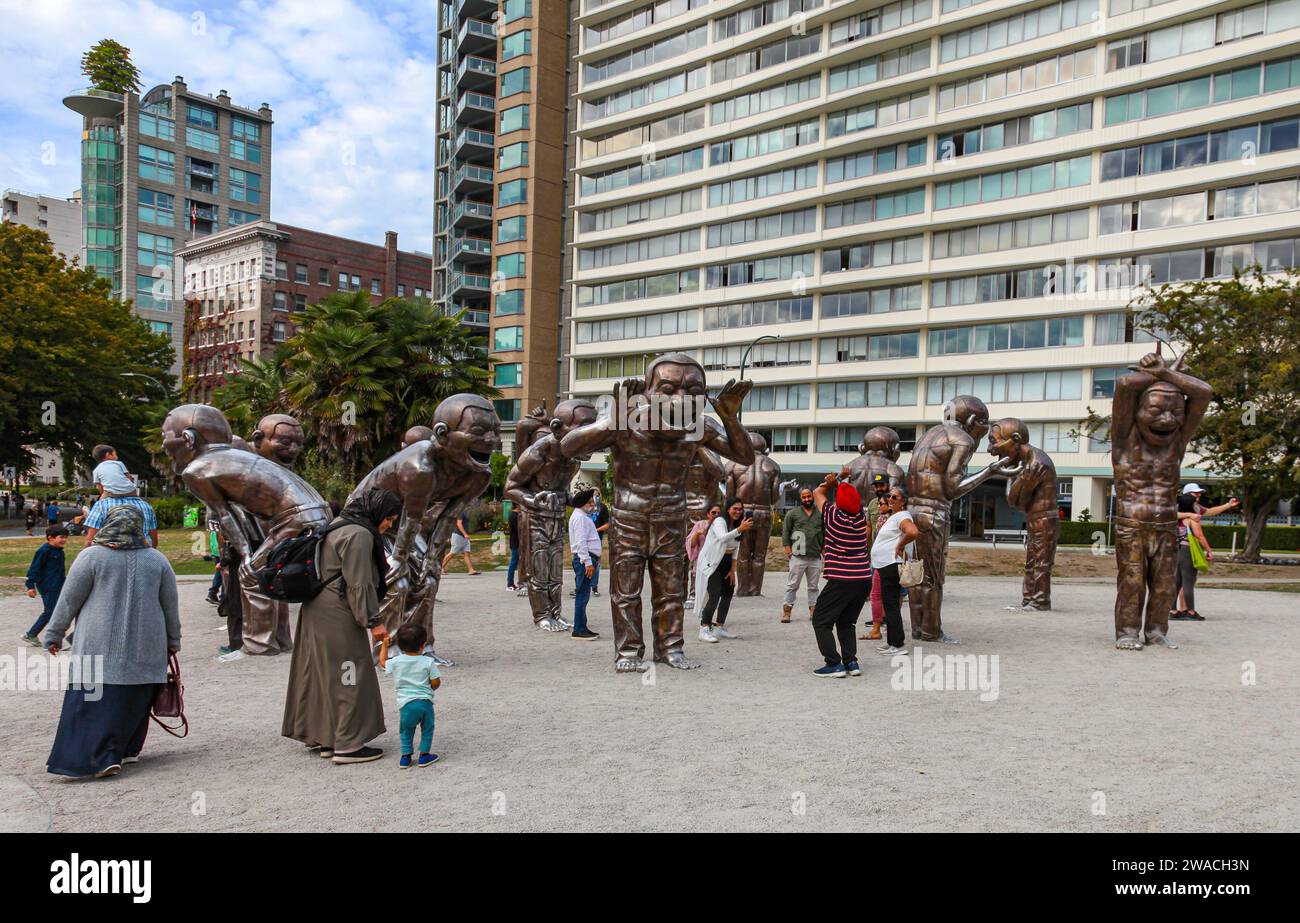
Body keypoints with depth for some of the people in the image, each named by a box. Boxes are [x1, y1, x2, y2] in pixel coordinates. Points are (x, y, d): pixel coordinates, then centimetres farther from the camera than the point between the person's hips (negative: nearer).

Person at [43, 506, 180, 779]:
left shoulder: (92, 556, -4)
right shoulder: (157, 559, 5)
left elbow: (69, 599, 0)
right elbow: (170, 605, 9)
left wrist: (54, 635, 11)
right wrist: (173, 640, 19)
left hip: (100, 646, -3)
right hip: (145, 645, 3)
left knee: (96, 700, 0)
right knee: (134, 699, 13)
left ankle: (103, 758, -8)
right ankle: (129, 749, 20)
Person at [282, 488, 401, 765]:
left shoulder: (340, 526, 15)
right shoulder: (359, 535, -17)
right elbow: (359, 584, -20)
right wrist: (373, 620, -15)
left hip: (319, 614, 10)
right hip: (338, 619, -10)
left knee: (325, 676, 15)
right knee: (347, 679, -2)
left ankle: (322, 737, 24)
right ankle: (348, 744, 4)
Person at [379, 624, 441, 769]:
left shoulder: (396, 662, 0)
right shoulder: (428, 662, -5)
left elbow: (383, 662, 20)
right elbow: (436, 682, -4)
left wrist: (384, 644, 30)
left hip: (406, 703, 1)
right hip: (425, 702, -1)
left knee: (406, 730, 19)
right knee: (427, 729, 16)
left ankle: (406, 756, 19)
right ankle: (424, 755, 17)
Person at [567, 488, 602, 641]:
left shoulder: (584, 517, 22)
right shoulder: (580, 517, -11)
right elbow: (581, 542, -19)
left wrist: (594, 560, 24)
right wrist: (588, 562, -23)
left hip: (587, 560, 11)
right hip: (585, 559, -11)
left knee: (583, 595, 12)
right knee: (583, 595, -10)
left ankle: (582, 627, 18)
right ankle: (578, 630, -9)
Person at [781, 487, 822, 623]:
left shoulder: (820, 514, 10)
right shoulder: (792, 513, 3)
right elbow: (785, 531, 3)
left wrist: (823, 548, 7)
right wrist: (787, 548, -4)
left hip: (815, 557, 3)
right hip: (798, 557, -3)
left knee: (813, 586, 10)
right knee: (792, 585, -1)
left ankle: (813, 610, 17)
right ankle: (787, 610, 4)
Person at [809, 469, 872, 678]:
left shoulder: (834, 515, -9)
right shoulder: (860, 516, 3)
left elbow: (818, 493, 10)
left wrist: (833, 481, 16)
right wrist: (842, 481, 20)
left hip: (841, 580, -6)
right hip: (865, 579, 6)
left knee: (821, 621, 4)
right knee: (846, 623, 20)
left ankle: (834, 664, -3)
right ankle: (851, 662, 10)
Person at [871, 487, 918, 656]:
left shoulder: (902, 516, -14)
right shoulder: (891, 516, 17)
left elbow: (912, 532, -33)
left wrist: (900, 545, -20)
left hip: (891, 565, -11)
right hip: (884, 565, 11)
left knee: (891, 604, -8)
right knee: (890, 603, 15)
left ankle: (897, 644, -4)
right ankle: (893, 641, 23)